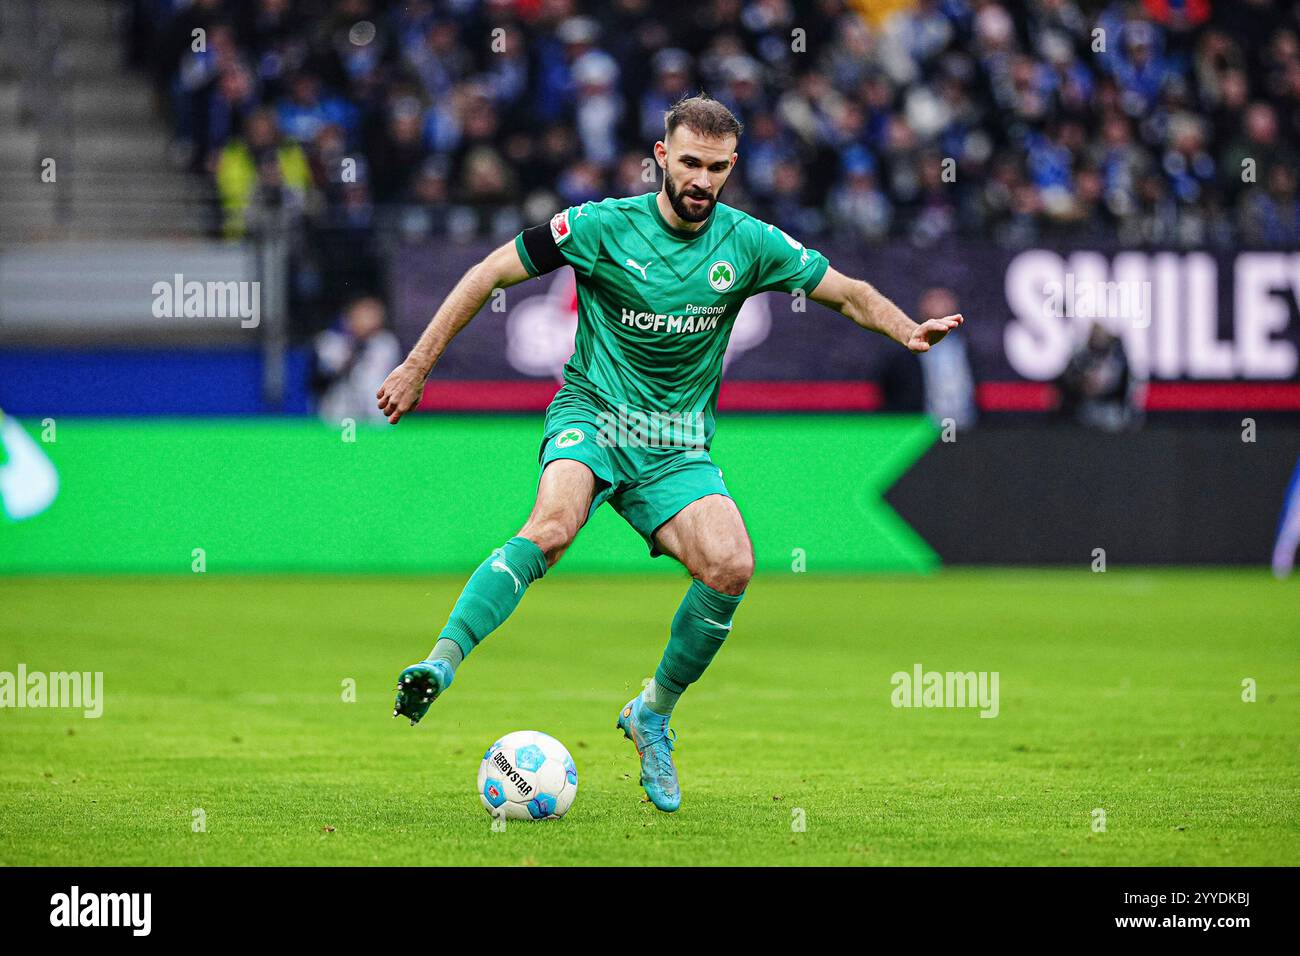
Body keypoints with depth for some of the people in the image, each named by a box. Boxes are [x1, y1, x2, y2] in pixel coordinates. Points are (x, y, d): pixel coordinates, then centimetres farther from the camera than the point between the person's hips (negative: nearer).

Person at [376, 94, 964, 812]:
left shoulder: (748, 243, 1)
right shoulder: (605, 227, -8)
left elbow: (849, 293, 10)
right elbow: (491, 273, -2)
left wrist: (907, 330, -10)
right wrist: (418, 364, -4)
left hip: (677, 446, 3)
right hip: (592, 412, -3)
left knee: (731, 566, -21)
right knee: (554, 523, -35)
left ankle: (653, 713, 1)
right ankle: (440, 662, -43)